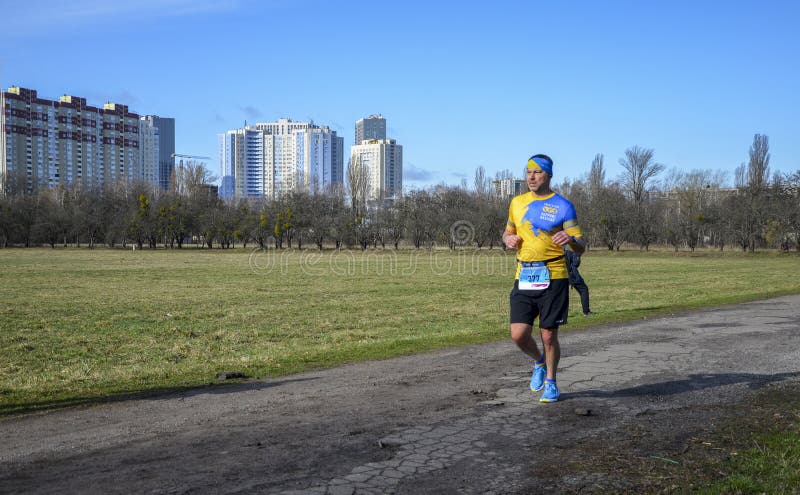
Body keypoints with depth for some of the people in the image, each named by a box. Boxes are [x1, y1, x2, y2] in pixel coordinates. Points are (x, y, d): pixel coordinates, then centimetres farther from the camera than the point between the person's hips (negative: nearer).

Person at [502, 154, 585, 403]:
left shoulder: (562, 206, -2)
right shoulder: (517, 203, 11)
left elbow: (580, 248, -3)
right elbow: (507, 232, 26)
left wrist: (571, 240, -27)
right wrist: (509, 239, 2)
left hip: (553, 277, -3)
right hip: (524, 277, 3)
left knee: (549, 335, 2)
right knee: (518, 334, -5)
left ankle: (550, 382, 25)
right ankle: (539, 362, 28)